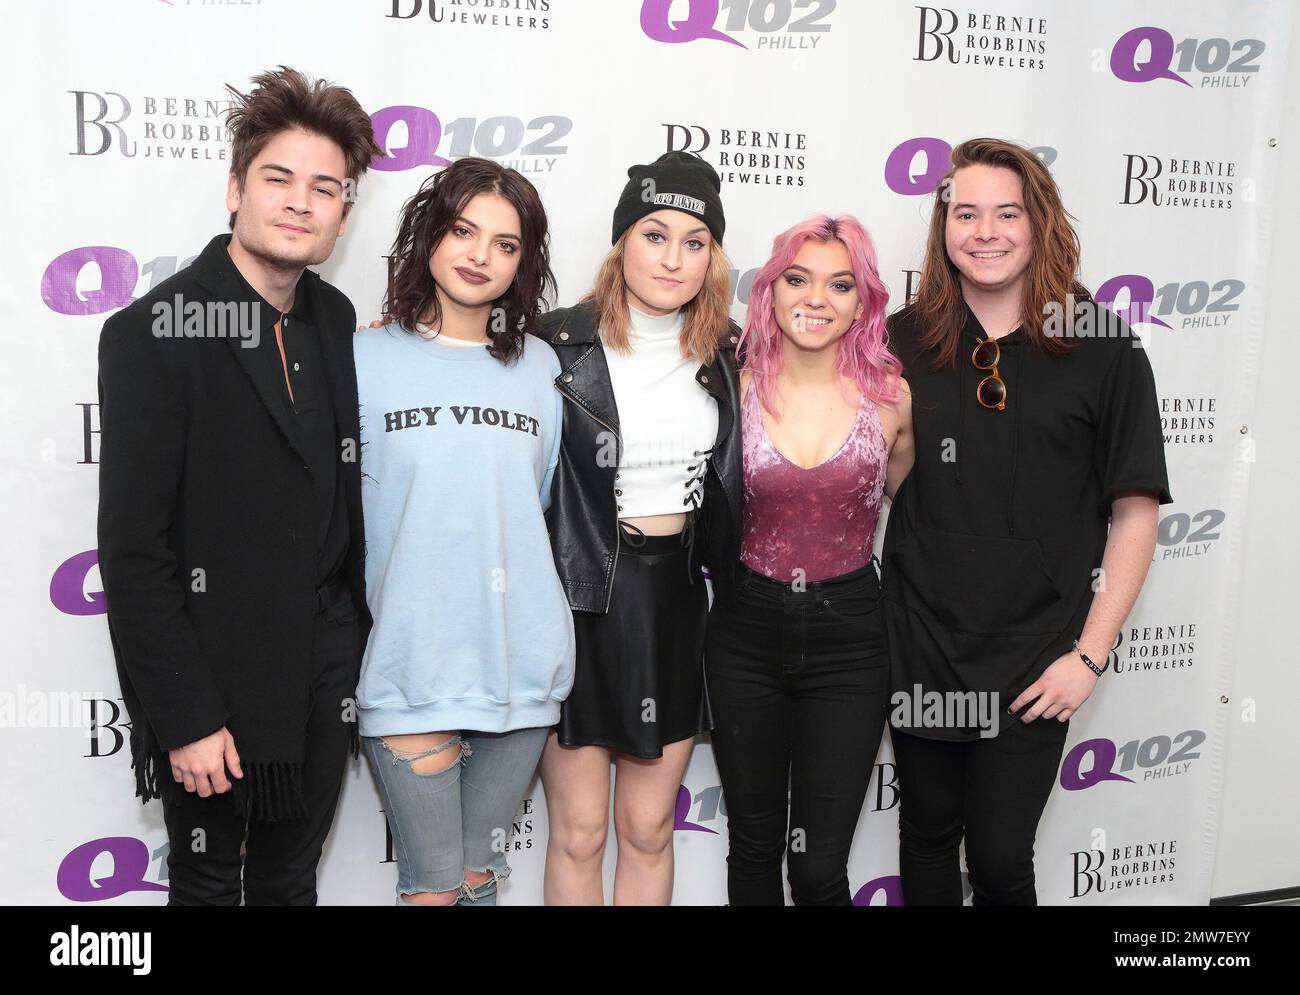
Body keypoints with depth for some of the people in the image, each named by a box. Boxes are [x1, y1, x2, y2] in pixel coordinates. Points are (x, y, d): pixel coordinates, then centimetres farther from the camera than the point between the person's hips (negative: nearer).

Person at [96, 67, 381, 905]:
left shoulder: (336, 321, 3)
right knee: (209, 881, 16)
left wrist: (355, 643, 7)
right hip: (215, 679, -5)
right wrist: (184, 716, -17)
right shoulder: (154, 333, -15)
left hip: (324, 677, 5)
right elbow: (132, 550, -17)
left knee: (292, 878, 21)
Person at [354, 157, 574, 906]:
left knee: (482, 876, 14)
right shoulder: (366, 359, -1)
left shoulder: (540, 367, 7)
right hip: (412, 666, -2)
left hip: (522, 663, 3)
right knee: (433, 887, 5)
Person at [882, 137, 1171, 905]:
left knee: (1000, 859, 6)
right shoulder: (904, 341, -1)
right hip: (920, 646, 2)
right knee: (929, 835, 18)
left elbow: (1135, 514, -5)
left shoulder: (1104, 351, -6)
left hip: (1032, 661, -2)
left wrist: (1090, 654, -8)